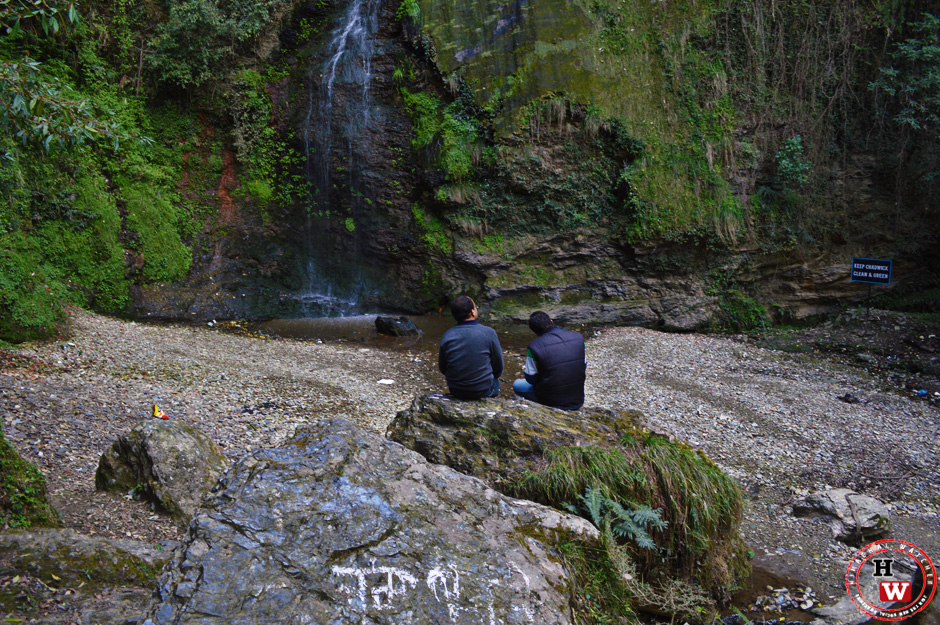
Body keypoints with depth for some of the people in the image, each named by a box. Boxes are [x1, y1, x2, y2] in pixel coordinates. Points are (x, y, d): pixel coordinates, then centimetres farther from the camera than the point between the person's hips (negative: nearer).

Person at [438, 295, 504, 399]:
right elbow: (498, 368, -5)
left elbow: (442, 368, 3)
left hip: (455, 391, 3)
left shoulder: (447, 336, -9)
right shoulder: (489, 333, -16)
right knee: (495, 380, 32)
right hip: (483, 391, -3)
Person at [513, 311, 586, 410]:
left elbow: (531, 379, -8)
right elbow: (583, 366, 7)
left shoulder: (534, 346, -18)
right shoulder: (578, 337, -6)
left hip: (553, 402, -5)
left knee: (517, 385, 19)